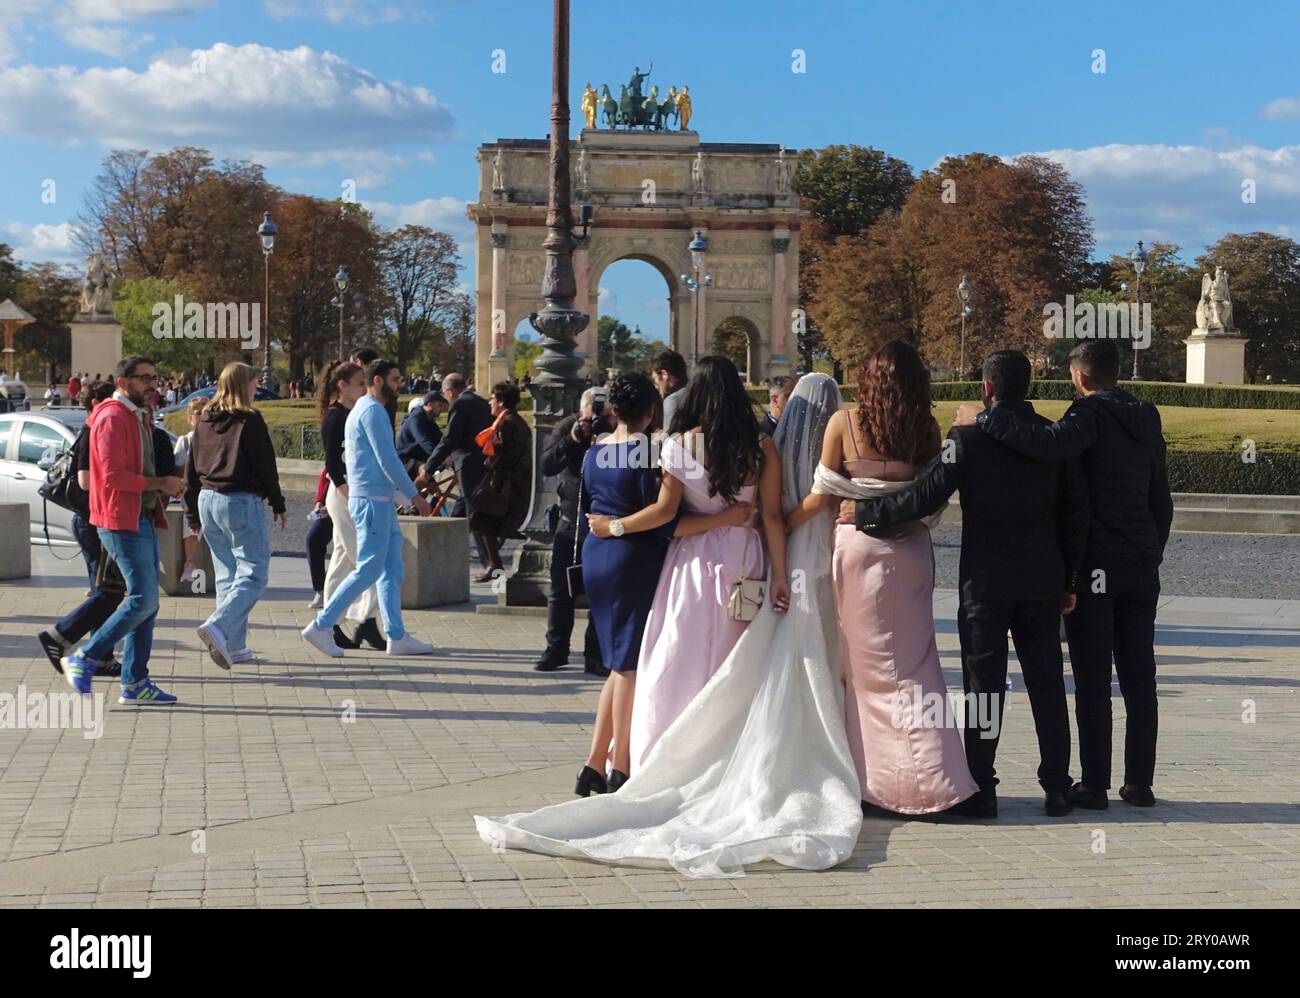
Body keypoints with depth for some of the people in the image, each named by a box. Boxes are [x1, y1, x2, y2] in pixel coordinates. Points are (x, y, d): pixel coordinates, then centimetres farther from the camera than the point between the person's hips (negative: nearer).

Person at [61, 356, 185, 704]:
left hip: (142, 520, 10)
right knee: (143, 600, -13)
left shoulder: (138, 417, 20)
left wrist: (165, 487, 10)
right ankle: (84, 659, -2)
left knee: (146, 603, 9)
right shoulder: (113, 418, -13)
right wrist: (160, 484, -16)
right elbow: (114, 475, -22)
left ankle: (135, 683, 12)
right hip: (123, 522, -10)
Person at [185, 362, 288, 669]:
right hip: (241, 502, -7)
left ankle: (234, 646, 14)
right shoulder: (250, 420, -9)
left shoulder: (204, 422, 10)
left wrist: (193, 514, 20)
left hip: (207, 500, 7)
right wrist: (279, 505, 5)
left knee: (226, 574, 14)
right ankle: (218, 627, -24)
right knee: (253, 572, -5)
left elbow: (191, 470, 13)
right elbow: (266, 467, -6)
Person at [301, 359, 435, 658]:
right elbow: (387, 459, -17)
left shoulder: (362, 409, 20)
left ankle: (397, 637, 9)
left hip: (380, 500, 10)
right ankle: (322, 626, -6)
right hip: (372, 499, -10)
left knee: (391, 570, 8)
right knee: (369, 569, -8)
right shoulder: (372, 410, -12)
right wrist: (414, 495, -13)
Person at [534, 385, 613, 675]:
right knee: (560, 591, 8)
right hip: (570, 521, 2)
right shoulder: (566, 428, -3)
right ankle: (556, 649, 20)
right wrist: (572, 440, -26)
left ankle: (595, 656, 6)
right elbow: (546, 465, -13)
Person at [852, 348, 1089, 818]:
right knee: (1046, 684, 9)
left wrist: (862, 513, -2)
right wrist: (1070, 580, 13)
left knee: (984, 685, 2)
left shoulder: (969, 437, -10)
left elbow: (925, 497, -14)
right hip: (1043, 581, 3)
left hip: (986, 581, -3)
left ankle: (981, 791, 4)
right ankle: (1056, 788, 11)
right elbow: (1075, 512, 6)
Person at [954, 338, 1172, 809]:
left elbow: (1051, 443, -32)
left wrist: (985, 420, -22)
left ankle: (1094, 784, -1)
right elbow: (1161, 502, 17)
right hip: (1141, 567, 6)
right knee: (1139, 679, 9)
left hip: (1094, 566, -6)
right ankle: (1140, 782, 12)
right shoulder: (1147, 419, 13)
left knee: (1092, 681, -2)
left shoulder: (1091, 413, -10)